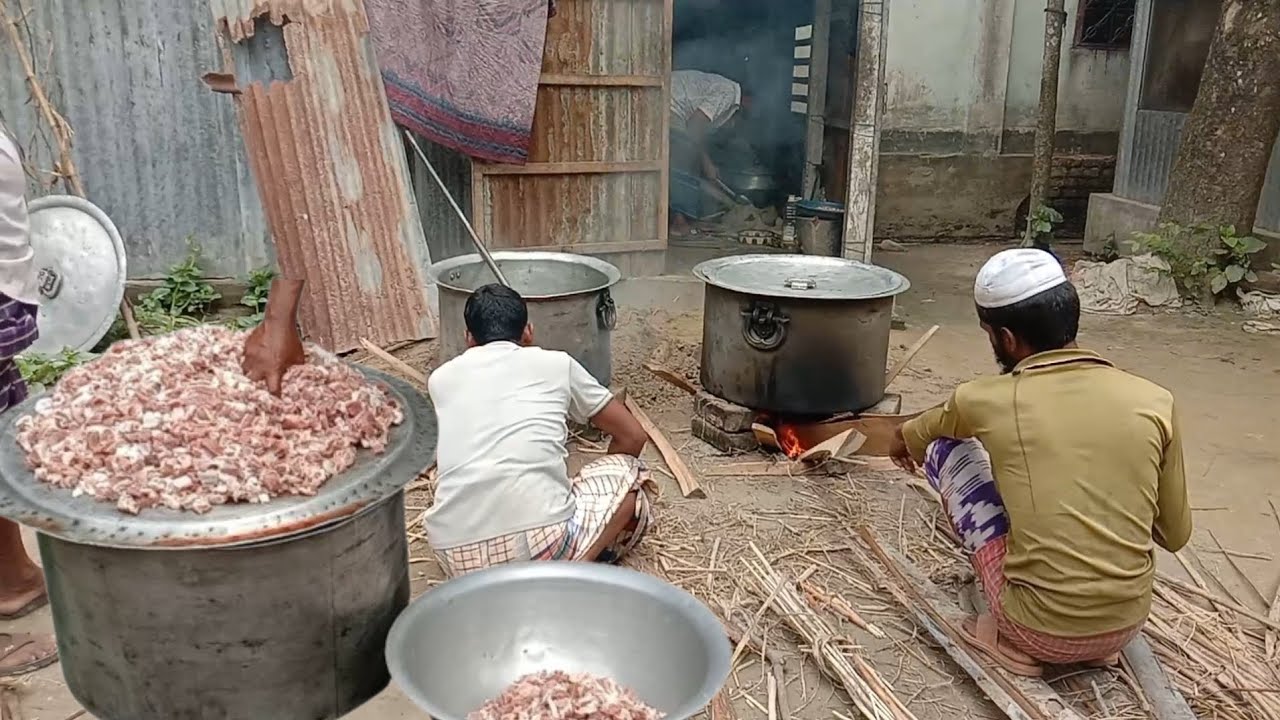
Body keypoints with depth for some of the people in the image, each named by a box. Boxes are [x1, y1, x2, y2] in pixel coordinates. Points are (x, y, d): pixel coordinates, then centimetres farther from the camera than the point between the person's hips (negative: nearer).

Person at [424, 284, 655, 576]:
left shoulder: (440, 378, 19)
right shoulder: (556, 363, 13)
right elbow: (632, 436, 22)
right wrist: (609, 476, 42)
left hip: (458, 556, 4)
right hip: (543, 544, -3)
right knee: (631, 476, 24)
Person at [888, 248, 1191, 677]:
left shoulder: (986, 399, -10)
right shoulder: (1154, 401, -7)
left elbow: (920, 431, 15)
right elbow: (1175, 535, 5)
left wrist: (906, 440, 41)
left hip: (1039, 631, -4)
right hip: (1127, 626, 4)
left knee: (946, 450, 10)